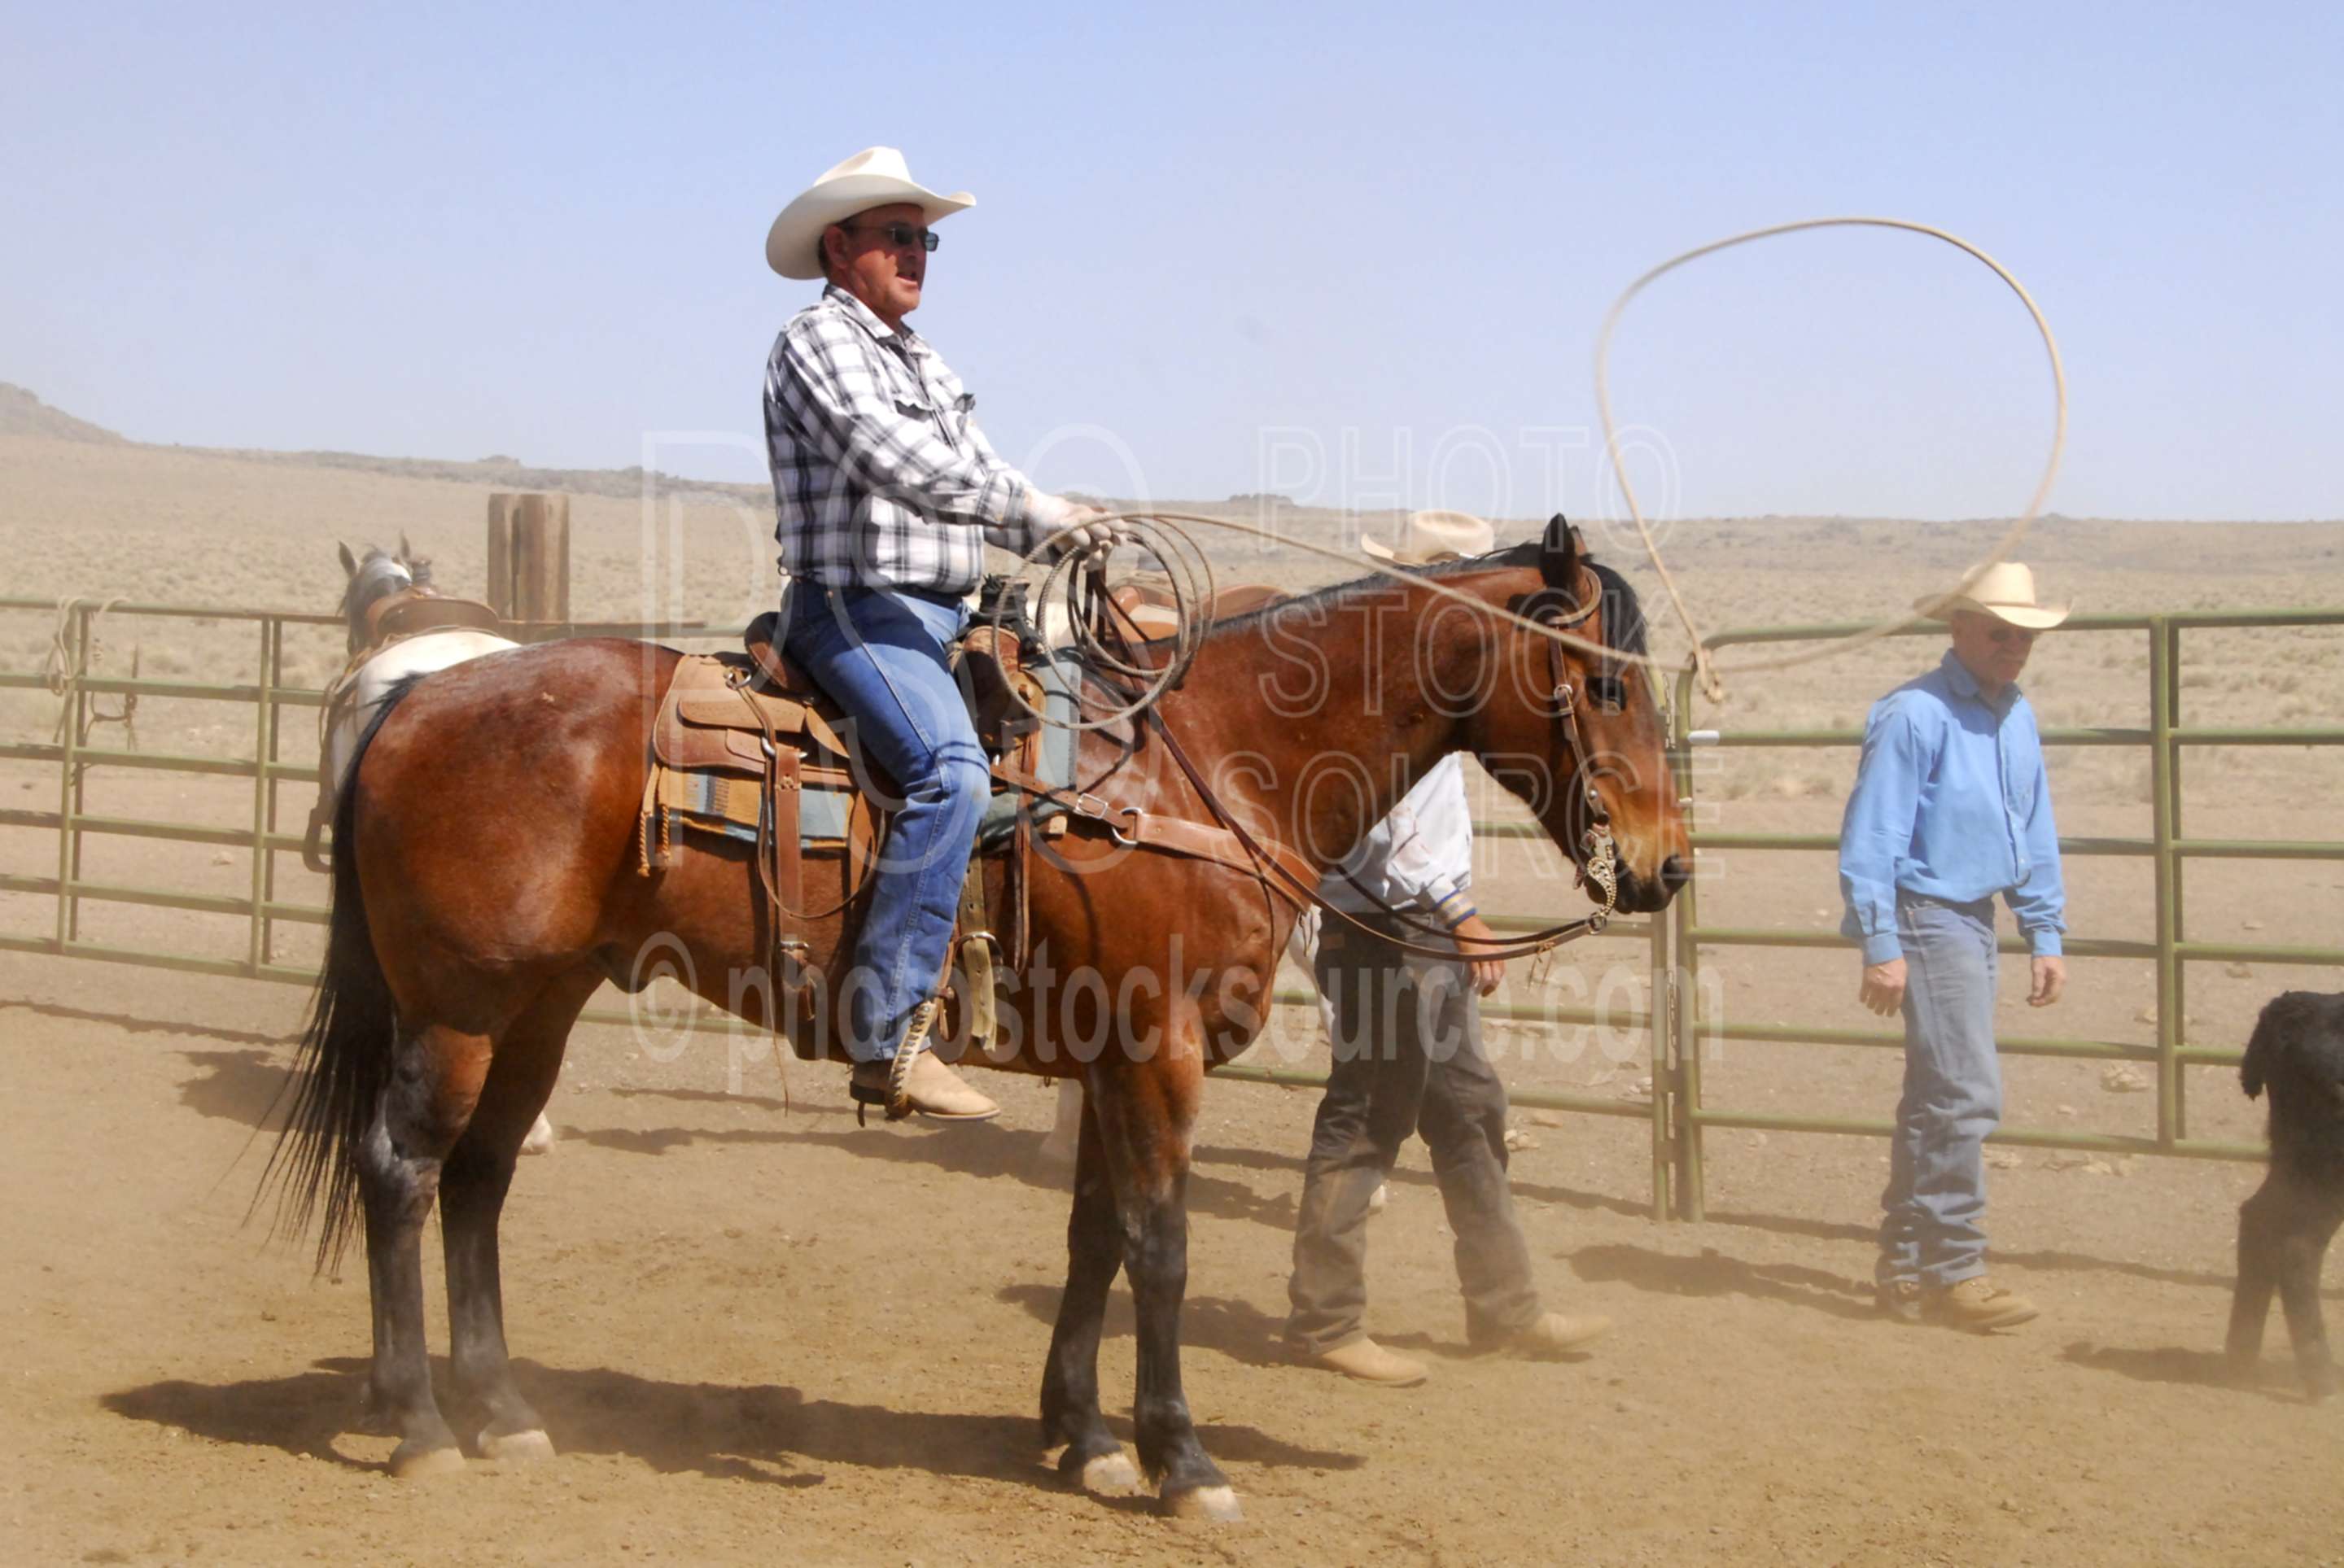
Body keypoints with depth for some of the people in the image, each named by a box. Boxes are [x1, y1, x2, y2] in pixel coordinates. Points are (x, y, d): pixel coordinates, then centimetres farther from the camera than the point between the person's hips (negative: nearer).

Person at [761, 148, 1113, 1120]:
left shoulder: (925, 364, 24)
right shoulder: (820, 342, -5)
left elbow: (980, 484, 23)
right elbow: (898, 462, -20)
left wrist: (1062, 532, 5)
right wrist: (1028, 506, -18)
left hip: (937, 620, 10)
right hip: (857, 610, -10)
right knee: (951, 771, -29)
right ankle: (887, 1037, -30)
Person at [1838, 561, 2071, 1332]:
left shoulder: (2017, 717, 12)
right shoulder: (1914, 715, -13)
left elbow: (2036, 834, 20)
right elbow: (1870, 838, -15)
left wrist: (2045, 935, 17)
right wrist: (1880, 946, -19)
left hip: (1974, 920, 9)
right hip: (1927, 915, -9)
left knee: (1935, 1099, 13)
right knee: (1966, 1094, -11)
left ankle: (1906, 1268, 21)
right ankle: (1956, 1268, -3)